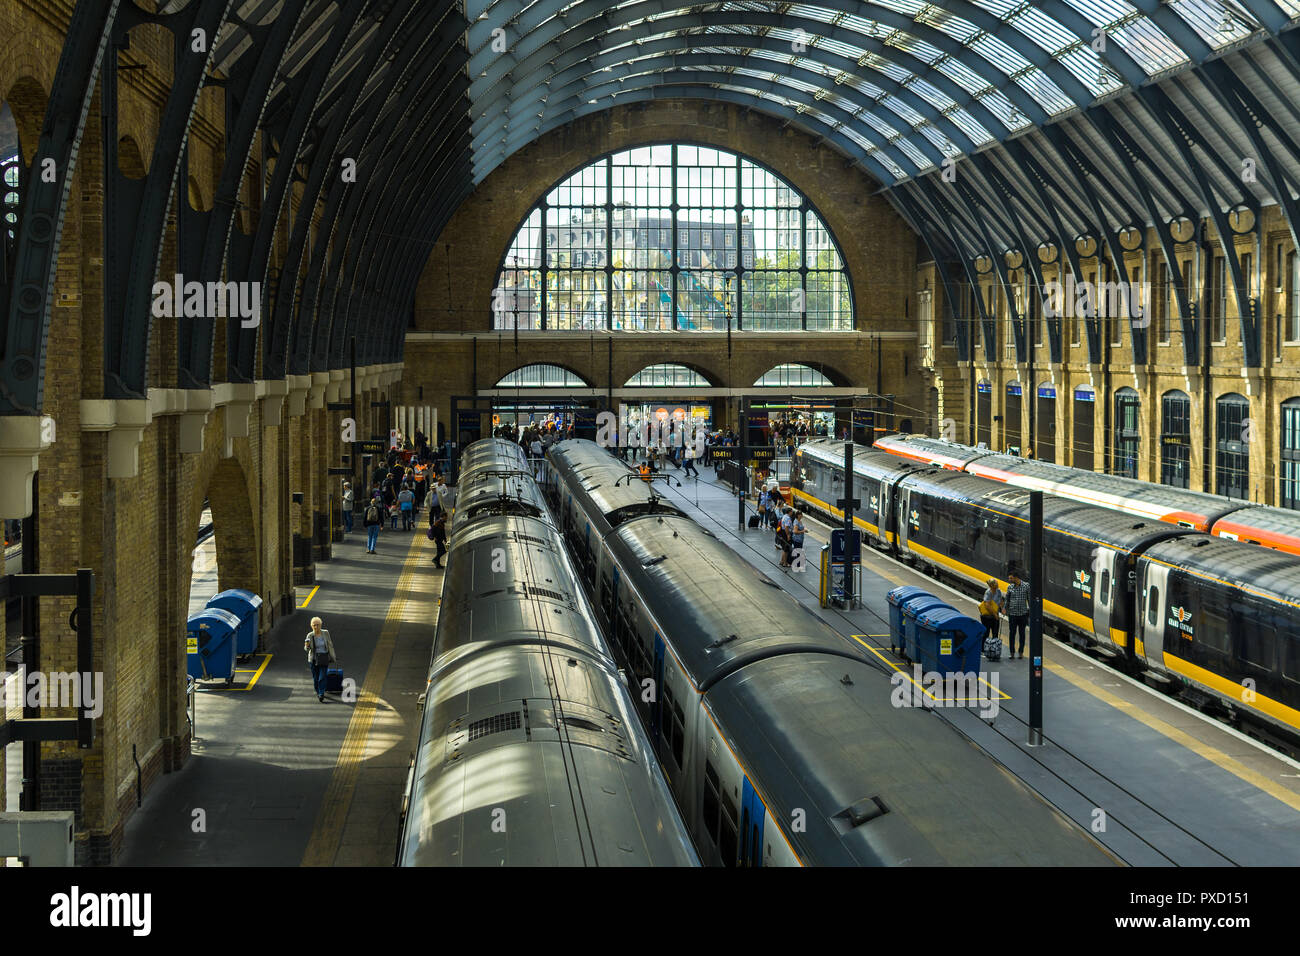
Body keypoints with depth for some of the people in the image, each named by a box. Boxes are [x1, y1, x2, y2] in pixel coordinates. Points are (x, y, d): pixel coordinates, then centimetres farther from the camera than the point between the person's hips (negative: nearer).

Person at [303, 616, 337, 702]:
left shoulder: (325, 633, -6)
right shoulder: (310, 635, -7)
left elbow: (330, 645, 4)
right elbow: (307, 649, -5)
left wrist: (333, 657, 6)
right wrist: (307, 645, -28)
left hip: (324, 658, -1)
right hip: (314, 659, 1)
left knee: (322, 677, -11)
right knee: (315, 678, 9)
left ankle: (321, 695, -13)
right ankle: (318, 692, 32)